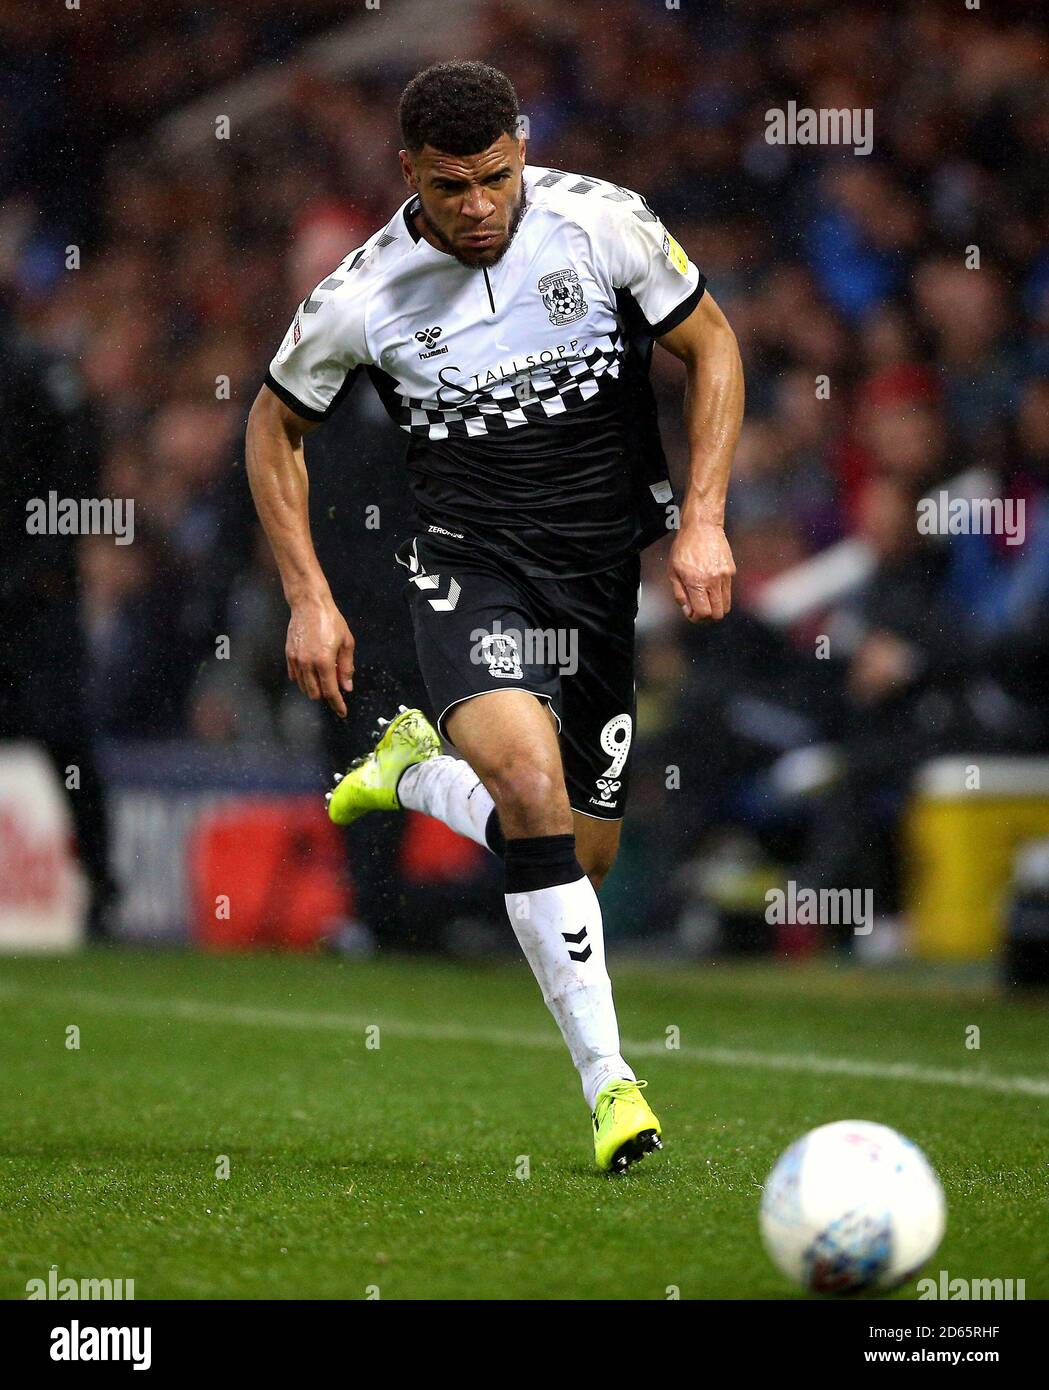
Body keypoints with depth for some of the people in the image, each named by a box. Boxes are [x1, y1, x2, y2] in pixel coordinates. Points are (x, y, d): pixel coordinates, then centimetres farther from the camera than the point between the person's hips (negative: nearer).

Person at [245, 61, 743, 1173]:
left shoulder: (603, 223, -10)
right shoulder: (362, 296, -10)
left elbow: (711, 346, 4)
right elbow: (275, 427, 7)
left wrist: (703, 521, -6)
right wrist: (308, 599, 1)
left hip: (604, 567, 3)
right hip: (470, 567, -3)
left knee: (579, 859, 6)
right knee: (529, 775, -31)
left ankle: (416, 771, 38)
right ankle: (607, 1080, -25)